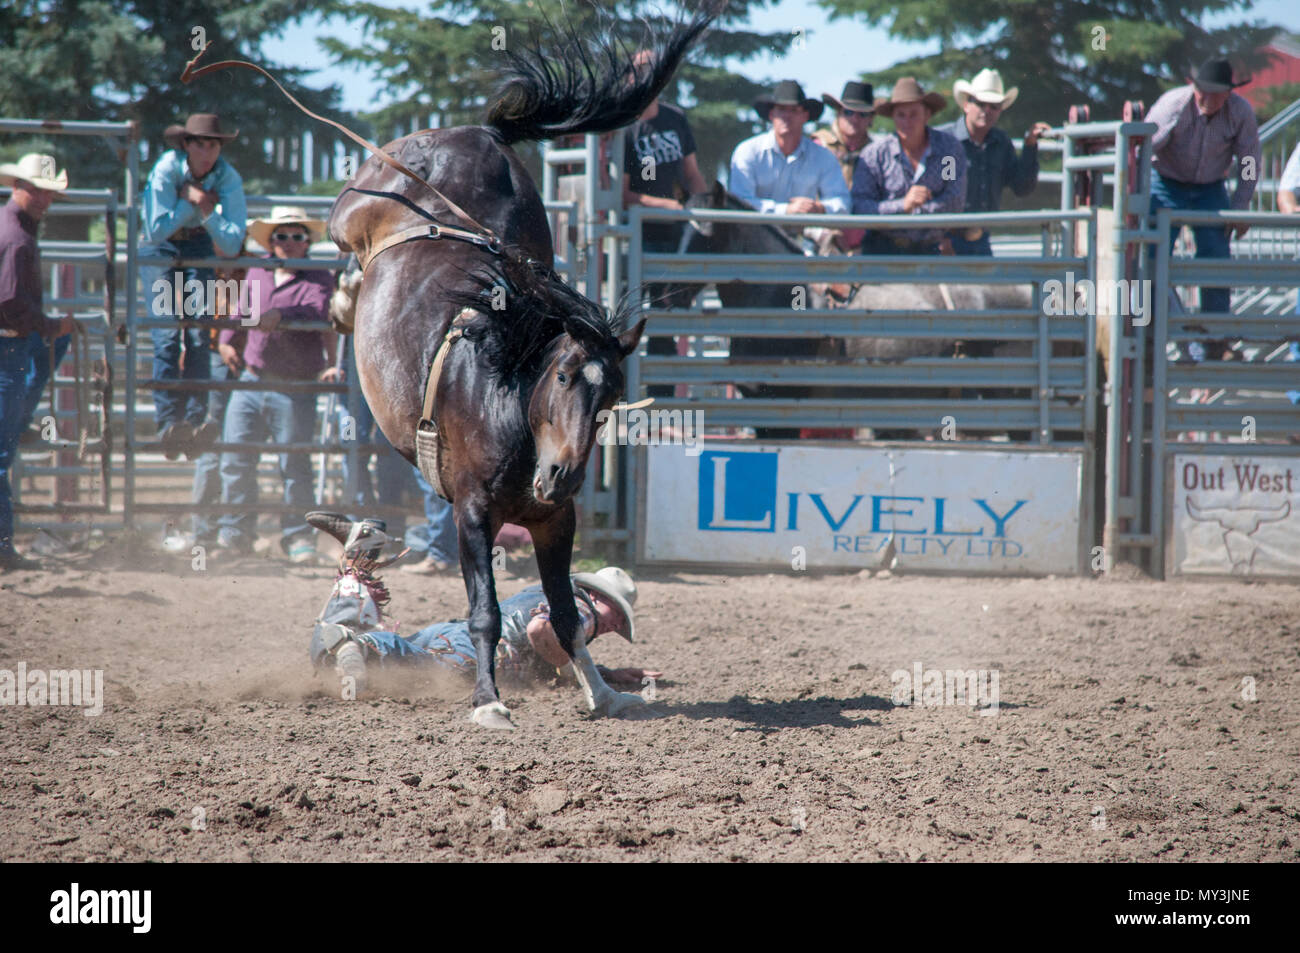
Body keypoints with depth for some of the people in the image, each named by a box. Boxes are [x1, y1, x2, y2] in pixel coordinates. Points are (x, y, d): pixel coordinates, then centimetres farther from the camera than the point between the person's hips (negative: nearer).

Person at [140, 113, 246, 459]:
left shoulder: (229, 179, -19)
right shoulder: (166, 170, -24)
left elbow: (232, 245, -20)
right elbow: (156, 230, -22)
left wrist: (208, 211, -32)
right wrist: (188, 203, -25)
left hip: (199, 245, 2)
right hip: (159, 248, -2)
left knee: (199, 334, -11)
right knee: (167, 333, -17)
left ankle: (195, 421, -12)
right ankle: (167, 423, -23)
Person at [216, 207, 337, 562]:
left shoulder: (317, 279, -3)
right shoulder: (257, 273, 14)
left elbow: (318, 313, -23)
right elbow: (242, 310, 28)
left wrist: (281, 313, -38)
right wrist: (227, 341, 12)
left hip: (294, 390, -5)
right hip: (250, 381, 5)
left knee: (295, 465, -1)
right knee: (236, 459, 3)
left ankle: (298, 535, 9)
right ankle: (237, 530, 12)